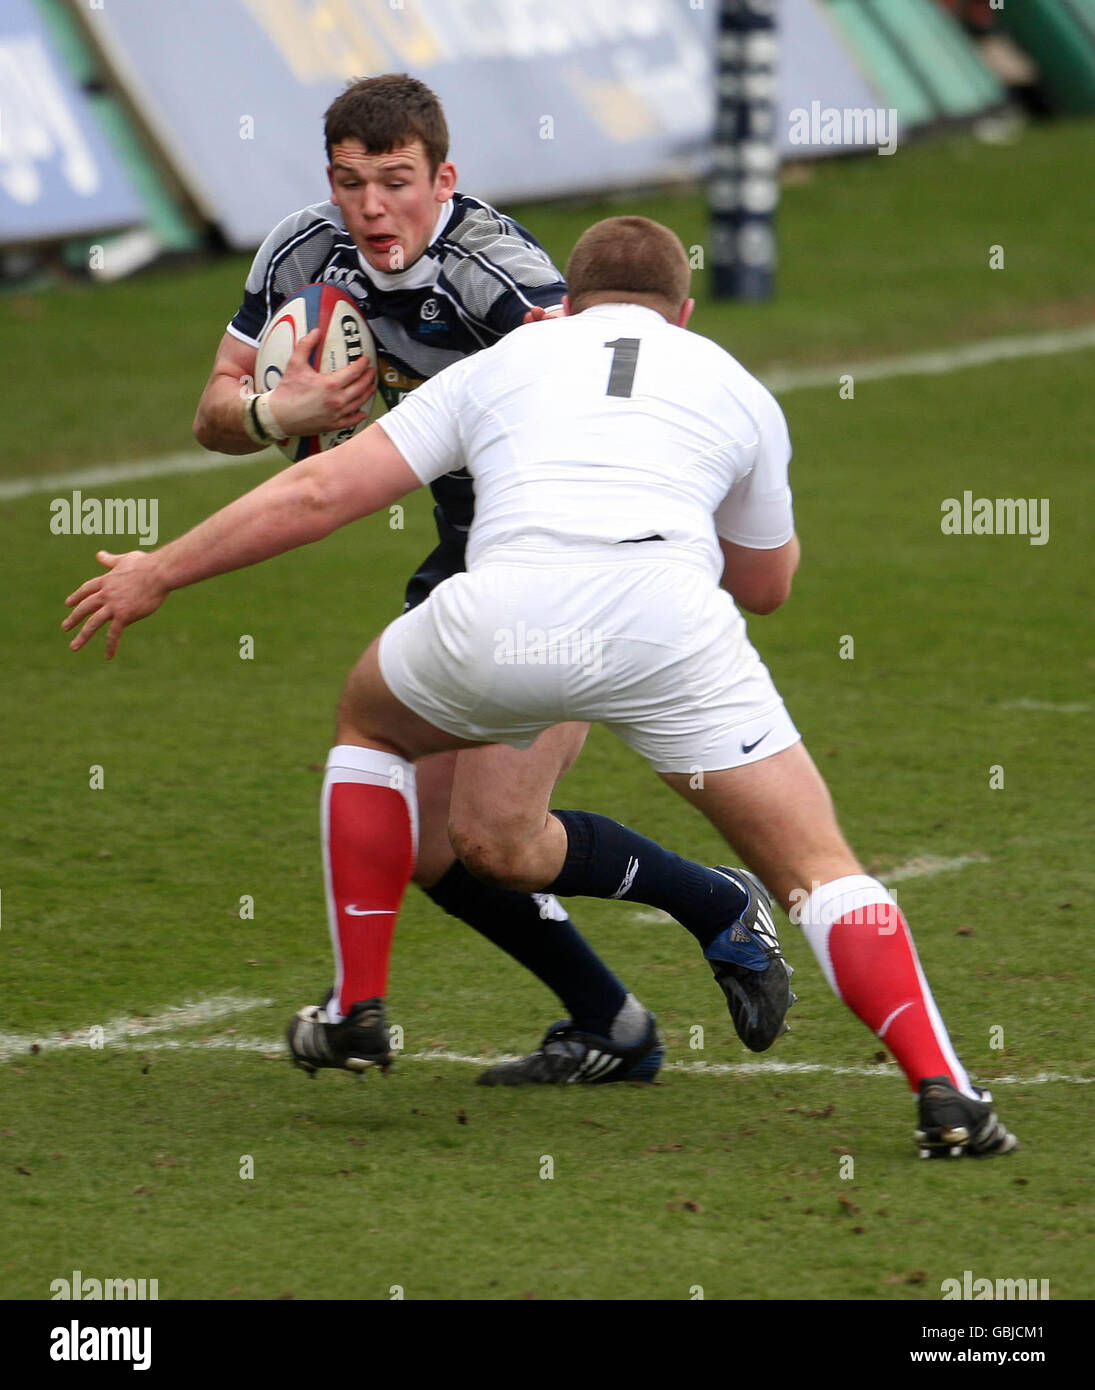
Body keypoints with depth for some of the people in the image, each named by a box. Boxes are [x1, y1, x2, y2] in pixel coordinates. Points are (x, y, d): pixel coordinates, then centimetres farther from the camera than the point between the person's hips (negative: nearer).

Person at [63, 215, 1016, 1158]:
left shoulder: (500, 363, 30)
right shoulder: (736, 389, 29)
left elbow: (320, 492, 26)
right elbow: (767, 583, 42)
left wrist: (158, 575, 37)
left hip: (501, 617, 1)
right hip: (670, 621, -1)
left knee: (372, 720, 33)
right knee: (819, 867, 10)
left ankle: (357, 1012, 34)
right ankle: (944, 1095, -8)